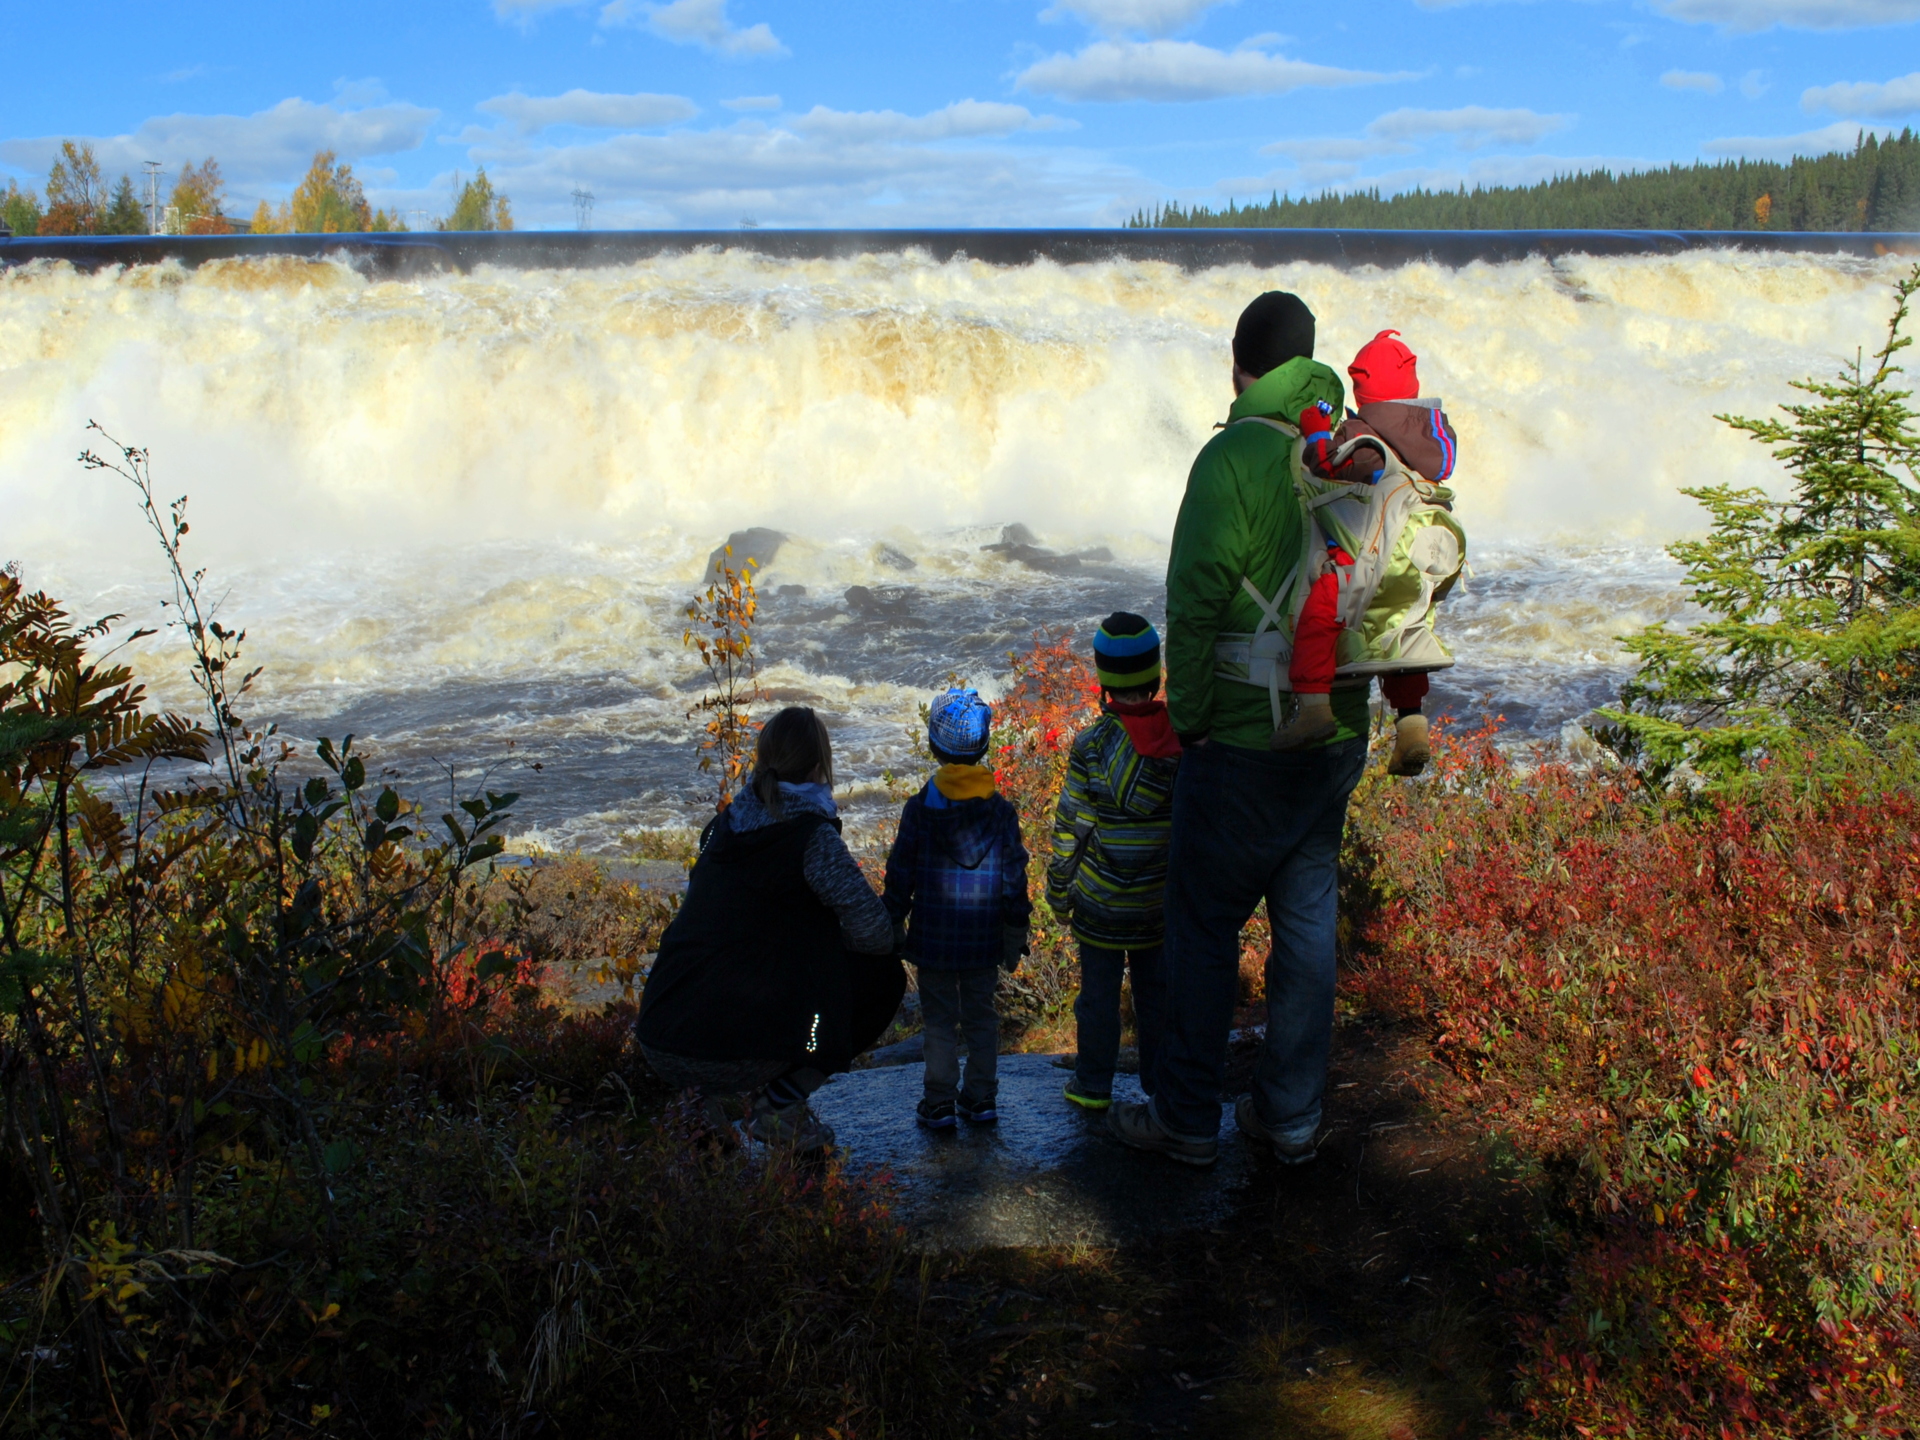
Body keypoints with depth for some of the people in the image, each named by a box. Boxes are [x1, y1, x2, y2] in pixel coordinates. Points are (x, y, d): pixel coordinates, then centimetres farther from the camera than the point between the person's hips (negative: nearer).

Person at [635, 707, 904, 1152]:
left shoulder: (726, 823, 11)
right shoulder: (810, 835, -9)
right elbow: (874, 932, -12)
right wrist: (829, 940, 11)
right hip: (731, 1056, -7)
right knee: (882, 979, 10)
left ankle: (702, 1091, 17)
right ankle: (778, 1106, 4)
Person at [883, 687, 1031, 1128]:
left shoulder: (920, 809, -9)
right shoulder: (1000, 810, -3)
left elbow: (901, 874, -4)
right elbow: (1014, 876, 1)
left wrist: (893, 925, 6)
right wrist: (1016, 934, 10)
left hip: (933, 938, -2)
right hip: (984, 940, 2)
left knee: (939, 1021, 6)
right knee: (981, 1018, 14)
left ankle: (940, 1104, 8)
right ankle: (982, 1099, 19)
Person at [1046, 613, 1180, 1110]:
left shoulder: (1091, 746, -16)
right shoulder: (1184, 738, -7)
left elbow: (1071, 830, -11)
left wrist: (1058, 889, 2)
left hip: (1101, 901, -3)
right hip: (1163, 900, 3)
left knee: (1099, 991, 9)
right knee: (1157, 989, 16)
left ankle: (1094, 1085, 19)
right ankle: (1161, 1082, 27)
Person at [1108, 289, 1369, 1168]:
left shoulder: (1234, 456, -16)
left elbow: (1195, 603, -18)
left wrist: (1186, 719, -7)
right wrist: (1343, 701, 13)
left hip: (1245, 742, -6)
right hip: (1339, 736, 6)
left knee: (1202, 926, 7)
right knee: (1307, 922, 14)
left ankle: (1187, 1120, 18)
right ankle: (1290, 1116, 25)